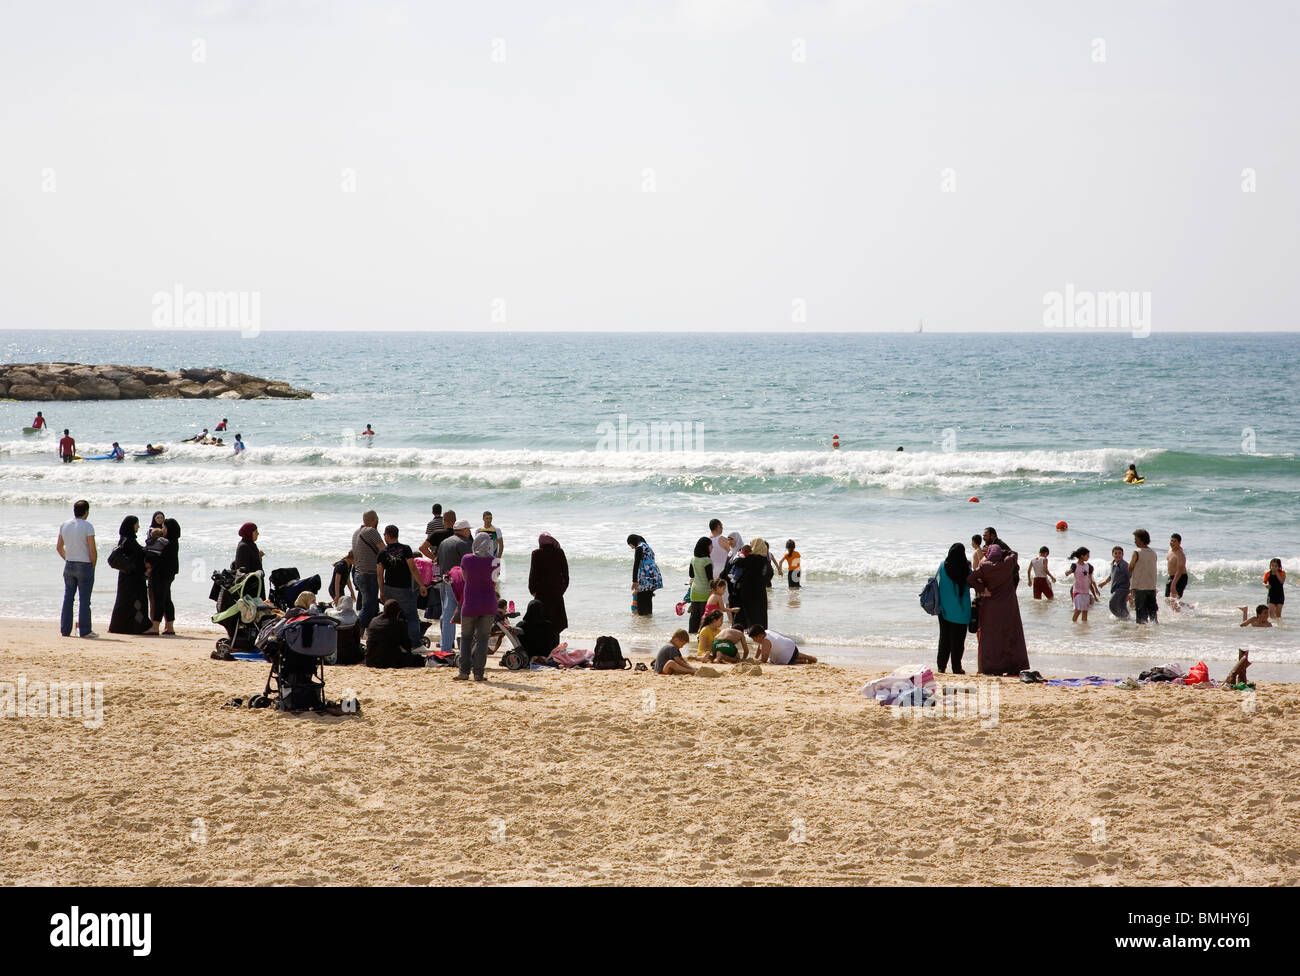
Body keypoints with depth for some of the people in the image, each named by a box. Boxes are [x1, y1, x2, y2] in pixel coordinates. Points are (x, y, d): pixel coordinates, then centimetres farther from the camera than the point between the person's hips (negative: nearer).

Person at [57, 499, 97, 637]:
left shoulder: (64, 526, 5)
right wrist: (93, 565, -2)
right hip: (85, 566, -5)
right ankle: (84, 630, -1)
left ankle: (65, 630, 10)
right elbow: (93, 550, -15)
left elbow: (59, 547, 12)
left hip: (69, 566, 5)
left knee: (68, 598, 10)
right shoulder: (87, 526, -13)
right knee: (84, 600, -2)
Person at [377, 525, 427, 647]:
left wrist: (381, 592, 12)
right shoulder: (405, 549, -7)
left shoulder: (382, 553, 1)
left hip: (389, 589, 3)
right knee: (412, 617, 1)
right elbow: (413, 569, -11)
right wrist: (421, 585, -5)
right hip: (405, 589, -3)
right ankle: (415, 644, -7)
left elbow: (379, 575, 3)